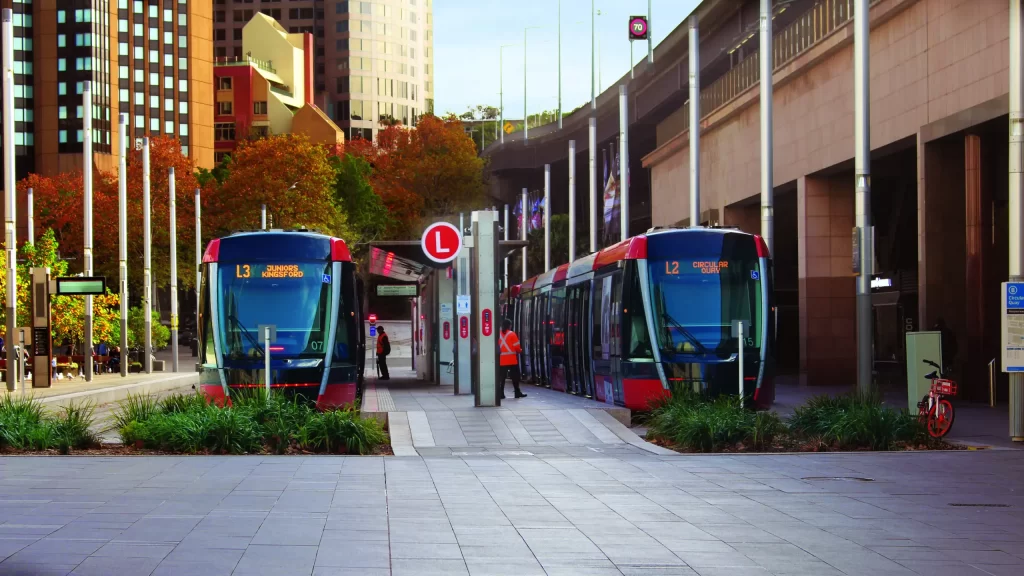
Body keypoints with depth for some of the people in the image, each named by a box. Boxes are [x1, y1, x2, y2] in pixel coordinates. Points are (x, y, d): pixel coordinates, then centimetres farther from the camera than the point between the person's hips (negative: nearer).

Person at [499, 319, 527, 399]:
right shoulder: (512, 334, -7)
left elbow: (497, 346, 3)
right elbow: (516, 346, -7)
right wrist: (520, 350, 13)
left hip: (502, 359, 3)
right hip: (512, 359, -3)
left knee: (502, 377, 4)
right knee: (515, 376, 6)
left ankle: (501, 393, 0)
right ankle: (517, 393, 9)